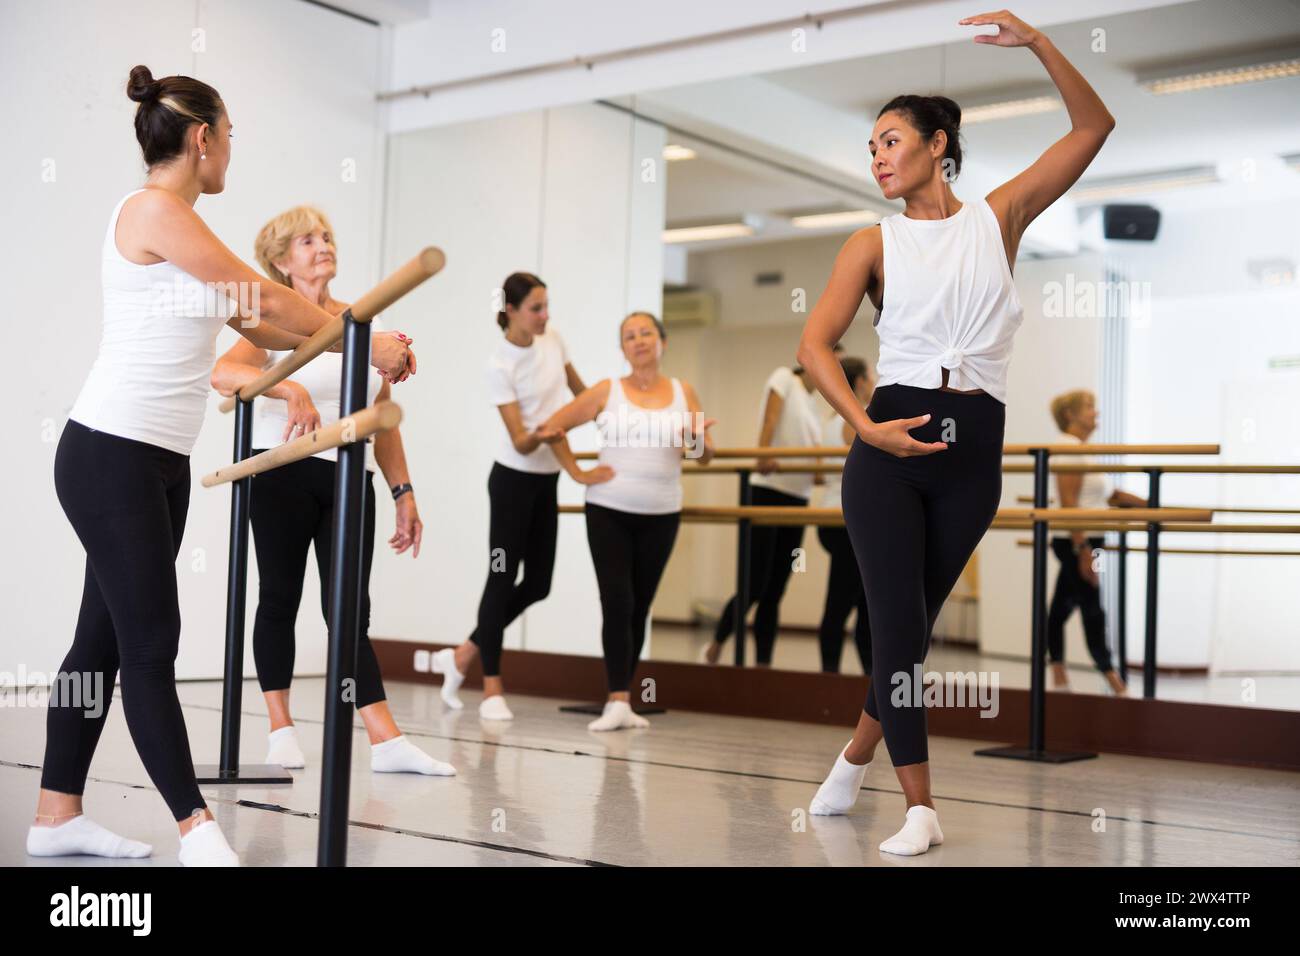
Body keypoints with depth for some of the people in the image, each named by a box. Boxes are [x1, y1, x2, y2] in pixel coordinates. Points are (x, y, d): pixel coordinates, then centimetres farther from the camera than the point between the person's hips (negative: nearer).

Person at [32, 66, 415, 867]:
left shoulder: (176, 224, 17)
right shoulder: (154, 209, -11)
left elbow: (252, 325, 17)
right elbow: (266, 301, -9)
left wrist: (354, 343, 14)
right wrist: (367, 340, -1)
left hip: (160, 461, 10)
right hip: (112, 454, -10)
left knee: (109, 636, 11)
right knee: (149, 643, -5)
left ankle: (58, 816, 20)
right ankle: (197, 827, -1)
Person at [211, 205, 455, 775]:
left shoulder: (362, 323, 12)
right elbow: (223, 372, -23)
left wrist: (403, 492, 11)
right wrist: (290, 389, -39)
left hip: (350, 479, 3)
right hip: (285, 475, -3)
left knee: (349, 611, 0)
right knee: (281, 599, 6)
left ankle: (386, 741, -6)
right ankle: (281, 731, 17)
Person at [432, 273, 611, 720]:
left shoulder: (553, 340, 0)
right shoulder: (500, 366, -18)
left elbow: (580, 389, 19)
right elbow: (519, 443, -22)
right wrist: (538, 436, -44)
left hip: (545, 481, 7)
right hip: (514, 479, -7)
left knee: (537, 584, 7)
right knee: (502, 578, -3)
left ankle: (465, 655, 20)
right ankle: (492, 687, 4)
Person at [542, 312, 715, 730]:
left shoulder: (683, 393, 6)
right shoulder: (607, 392, 1)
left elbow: (705, 457, 5)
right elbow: (551, 427, 5)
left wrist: (699, 441, -16)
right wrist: (576, 473, -7)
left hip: (661, 516, 2)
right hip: (609, 511, -2)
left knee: (639, 608, 7)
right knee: (617, 603, -11)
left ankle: (622, 700, 16)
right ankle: (618, 702, -11)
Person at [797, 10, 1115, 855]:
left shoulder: (998, 217, 9)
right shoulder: (874, 243, 6)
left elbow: (1095, 127, 6)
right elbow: (815, 342, -5)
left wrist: (1037, 41, -5)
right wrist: (865, 428, -19)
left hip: (974, 449, 1)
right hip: (891, 446, -1)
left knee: (915, 622, 9)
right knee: (898, 622, -8)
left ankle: (857, 755, 30)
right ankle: (921, 806, 1)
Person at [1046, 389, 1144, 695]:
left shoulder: (1079, 450, 18)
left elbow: (1109, 496, 24)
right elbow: (1069, 503, -20)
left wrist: (1150, 505, 21)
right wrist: (1084, 549, -24)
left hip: (1083, 543, 10)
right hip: (1077, 543, -10)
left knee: (1062, 607, 9)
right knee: (1092, 608, -7)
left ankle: (1059, 678, 11)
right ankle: (1113, 681, -4)